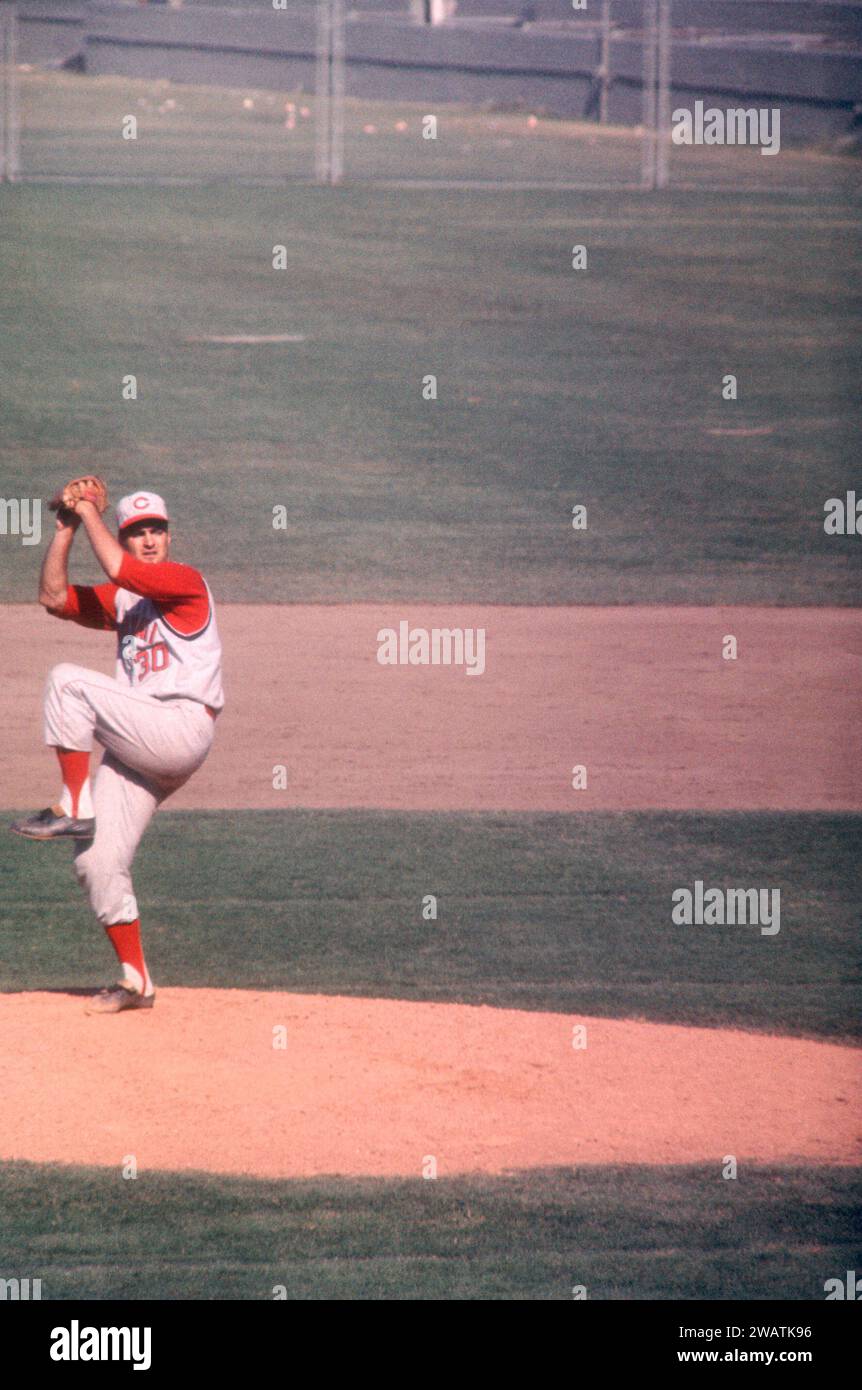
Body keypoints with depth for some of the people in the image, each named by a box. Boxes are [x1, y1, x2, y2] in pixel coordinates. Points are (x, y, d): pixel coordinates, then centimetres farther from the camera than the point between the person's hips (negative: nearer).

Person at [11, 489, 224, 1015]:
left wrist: (91, 514, -6)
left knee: (69, 681, -20)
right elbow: (54, 597, 13)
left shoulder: (188, 581, -2)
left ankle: (74, 807, -17)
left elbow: (118, 570, -17)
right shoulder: (121, 600, 21)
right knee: (97, 862, -1)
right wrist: (65, 530, 7)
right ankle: (136, 981, 6)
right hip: (139, 747, 8)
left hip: (182, 730, -8)